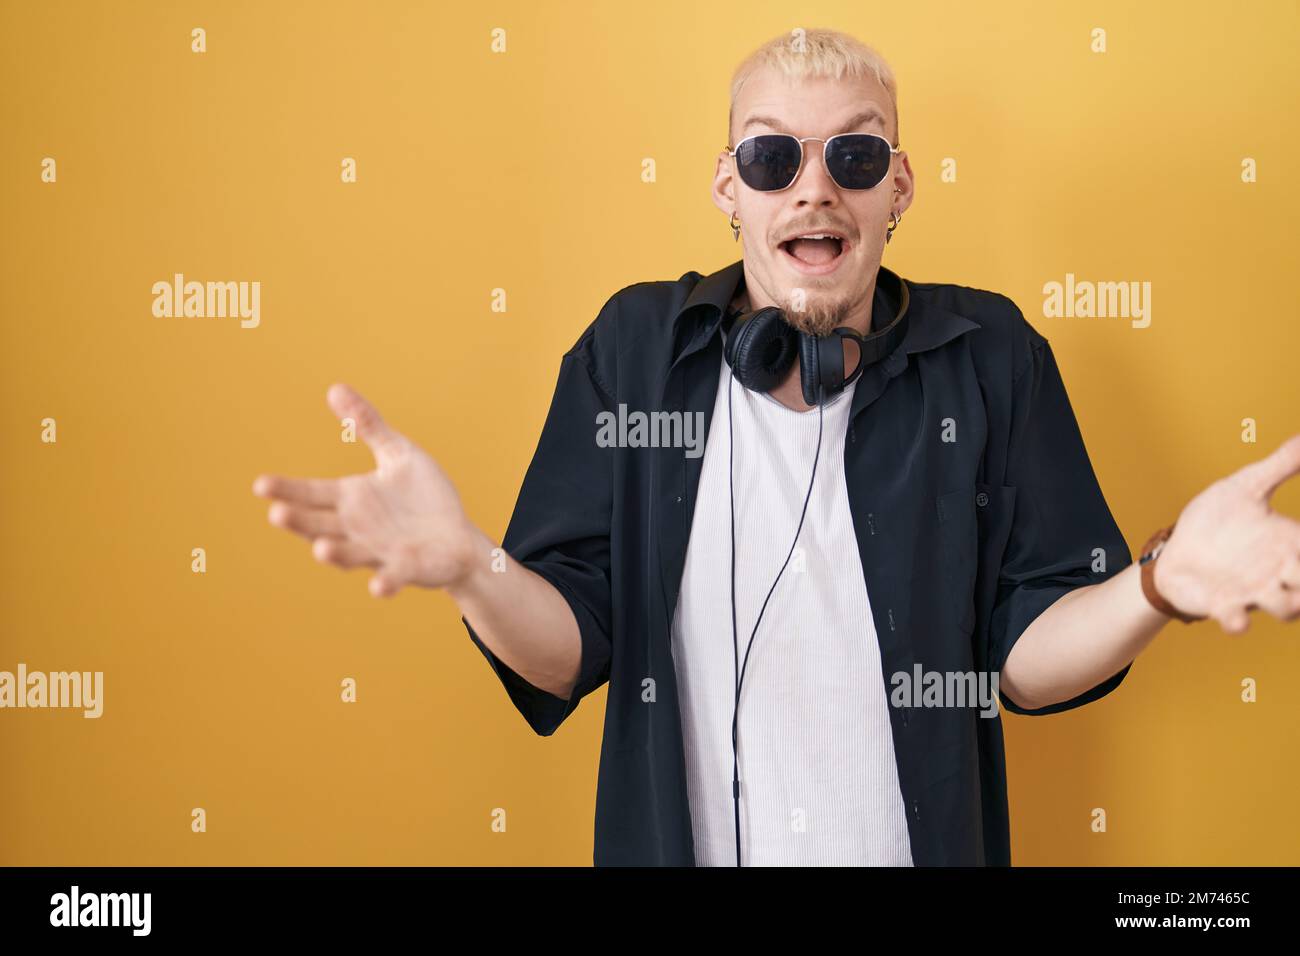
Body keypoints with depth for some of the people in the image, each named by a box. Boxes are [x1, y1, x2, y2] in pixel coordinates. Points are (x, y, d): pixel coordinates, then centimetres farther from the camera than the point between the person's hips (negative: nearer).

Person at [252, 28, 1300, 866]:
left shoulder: (991, 358, -6)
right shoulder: (632, 348, -6)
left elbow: (1027, 658, -7)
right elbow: (570, 648, -9)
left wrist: (1161, 582, -26)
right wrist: (471, 568, -29)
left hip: (925, 841, 0)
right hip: (677, 839, 0)